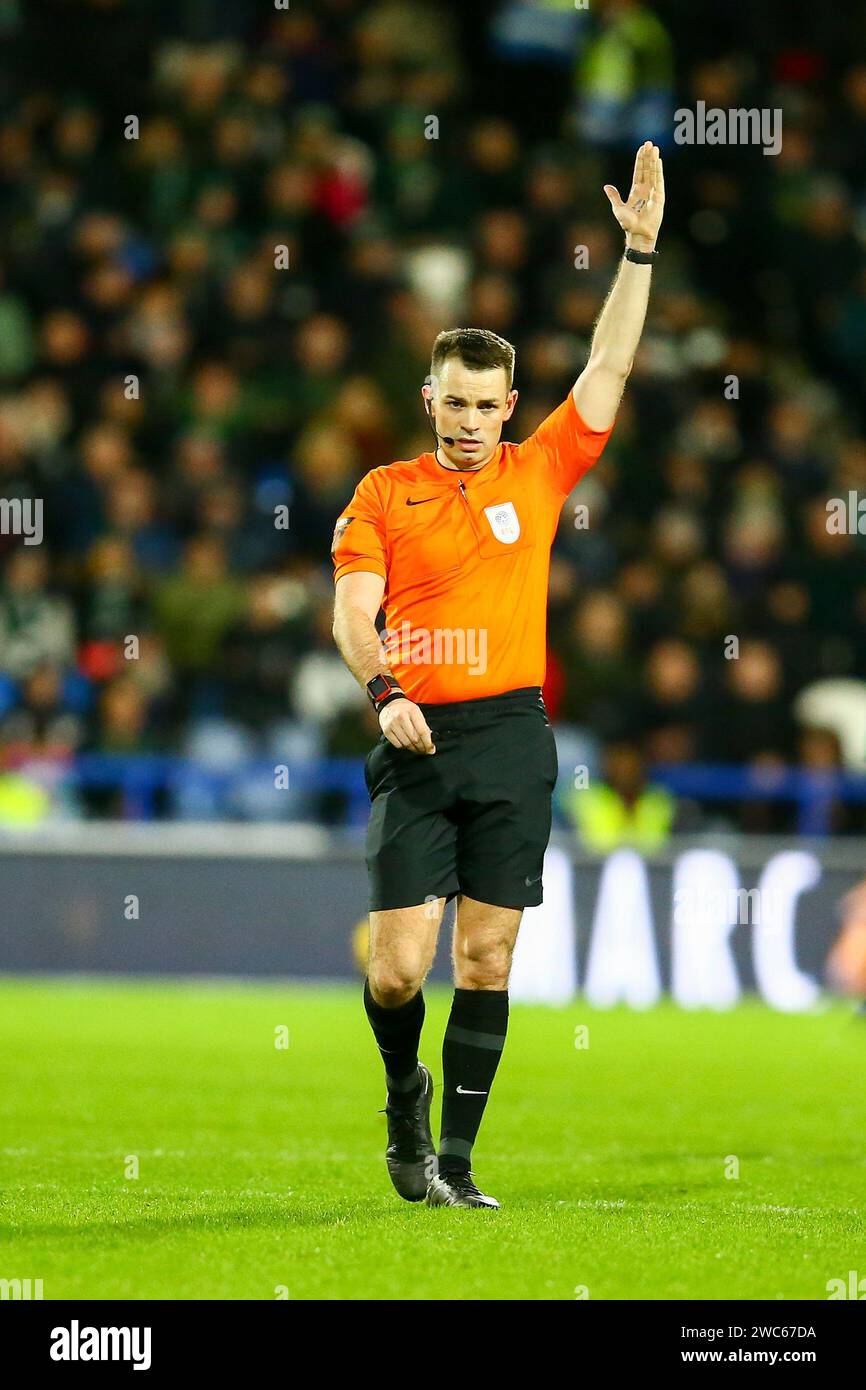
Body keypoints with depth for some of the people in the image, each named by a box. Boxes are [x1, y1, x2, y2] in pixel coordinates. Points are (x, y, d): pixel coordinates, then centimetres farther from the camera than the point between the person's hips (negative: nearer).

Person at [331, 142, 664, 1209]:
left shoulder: (538, 473, 10)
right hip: (417, 741, -1)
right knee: (399, 966, -8)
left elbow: (608, 368, 7)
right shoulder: (384, 493, 5)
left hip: (512, 736, 2)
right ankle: (405, 1095, 22)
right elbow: (353, 611, -1)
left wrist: (640, 250, 2)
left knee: (487, 960, 2)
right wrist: (383, 690, -19)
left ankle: (456, 1159, 9)